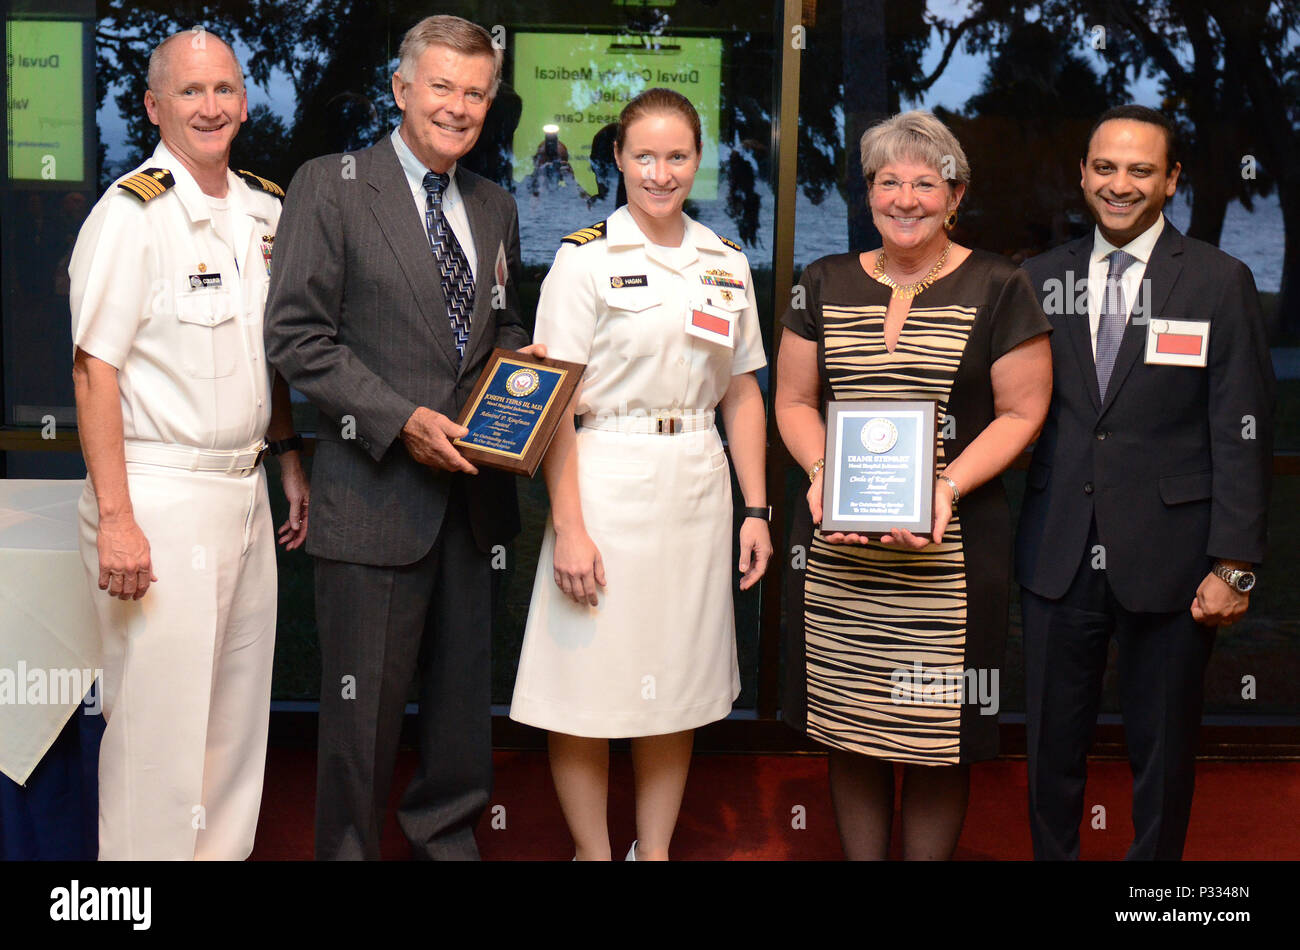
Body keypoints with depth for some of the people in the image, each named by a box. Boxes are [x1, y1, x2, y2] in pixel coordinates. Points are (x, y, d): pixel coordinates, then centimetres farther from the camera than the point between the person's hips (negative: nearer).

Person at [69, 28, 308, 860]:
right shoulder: (132, 213, -10)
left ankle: (225, 849, 27)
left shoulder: (267, 212, 11)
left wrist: (292, 463, 16)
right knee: (160, 721, -3)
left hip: (246, 494, 7)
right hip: (159, 499, -7)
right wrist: (115, 518, -19)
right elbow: (95, 370, -14)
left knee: (238, 711, 14)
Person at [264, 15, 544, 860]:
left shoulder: (496, 208, 15)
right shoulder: (330, 187, -4)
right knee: (365, 701, 2)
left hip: (471, 492, 6)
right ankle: (348, 847, 19)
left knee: (465, 689, 15)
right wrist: (401, 420, -17)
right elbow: (296, 335, -11)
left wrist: (524, 362, 3)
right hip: (376, 493, -6)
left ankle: (446, 835, 33)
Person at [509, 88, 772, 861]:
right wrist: (568, 526, -16)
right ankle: (594, 851, 18)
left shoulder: (727, 263, 10)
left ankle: (655, 849, 25)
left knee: (678, 687, 11)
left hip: (696, 490, 4)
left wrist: (756, 509, 7)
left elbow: (741, 394, 14)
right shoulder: (585, 258, -4)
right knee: (589, 686, 2)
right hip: (605, 485, -4)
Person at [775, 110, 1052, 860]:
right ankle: (860, 856, 22)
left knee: (938, 734, 1)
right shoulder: (825, 285, 11)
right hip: (837, 548, 3)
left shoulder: (998, 290, 2)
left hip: (949, 544, -2)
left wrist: (947, 488, -14)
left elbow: (1022, 413, -1)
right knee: (848, 726, 7)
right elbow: (795, 401, 13)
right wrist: (823, 473, -6)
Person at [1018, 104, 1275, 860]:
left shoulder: (1221, 282, -2)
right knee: (1052, 745, 10)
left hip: (1166, 561, -2)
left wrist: (1234, 565, -10)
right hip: (1058, 557, 2)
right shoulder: (1042, 279, 7)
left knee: (1163, 749, 10)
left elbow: (1244, 432, -5)